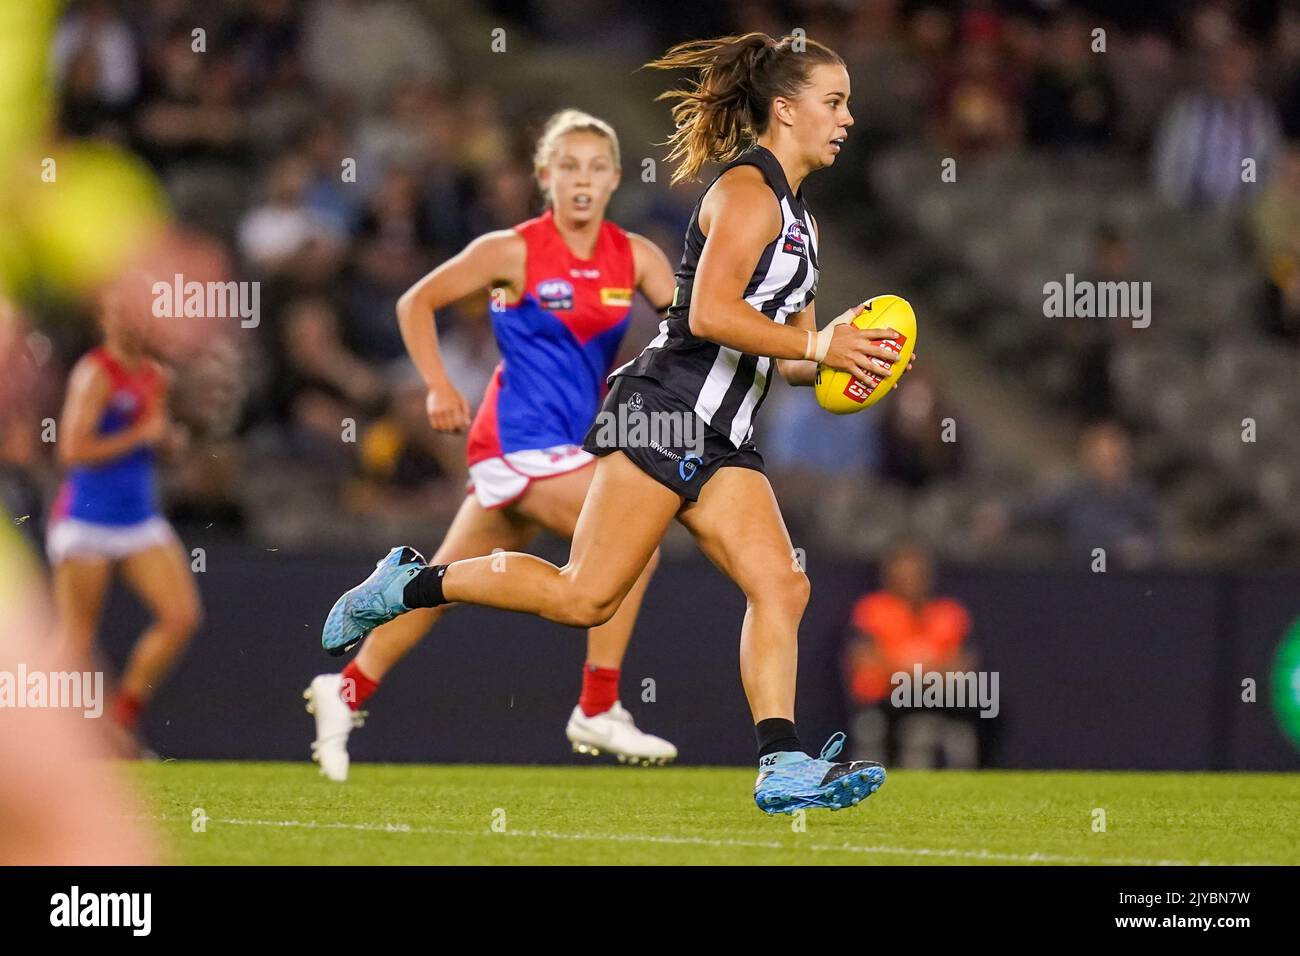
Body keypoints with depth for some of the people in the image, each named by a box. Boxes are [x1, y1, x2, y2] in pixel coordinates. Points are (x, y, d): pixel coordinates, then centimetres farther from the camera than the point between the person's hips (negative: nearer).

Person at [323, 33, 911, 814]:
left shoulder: (793, 212, 21)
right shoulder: (748, 188, -9)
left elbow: (787, 352, 24)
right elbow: (710, 314, -21)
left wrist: (845, 354, 4)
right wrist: (817, 345, -18)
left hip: (721, 440, 9)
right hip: (664, 415, -9)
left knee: (782, 585, -6)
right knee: (586, 597, -11)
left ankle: (783, 765, -11)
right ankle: (412, 584, 3)